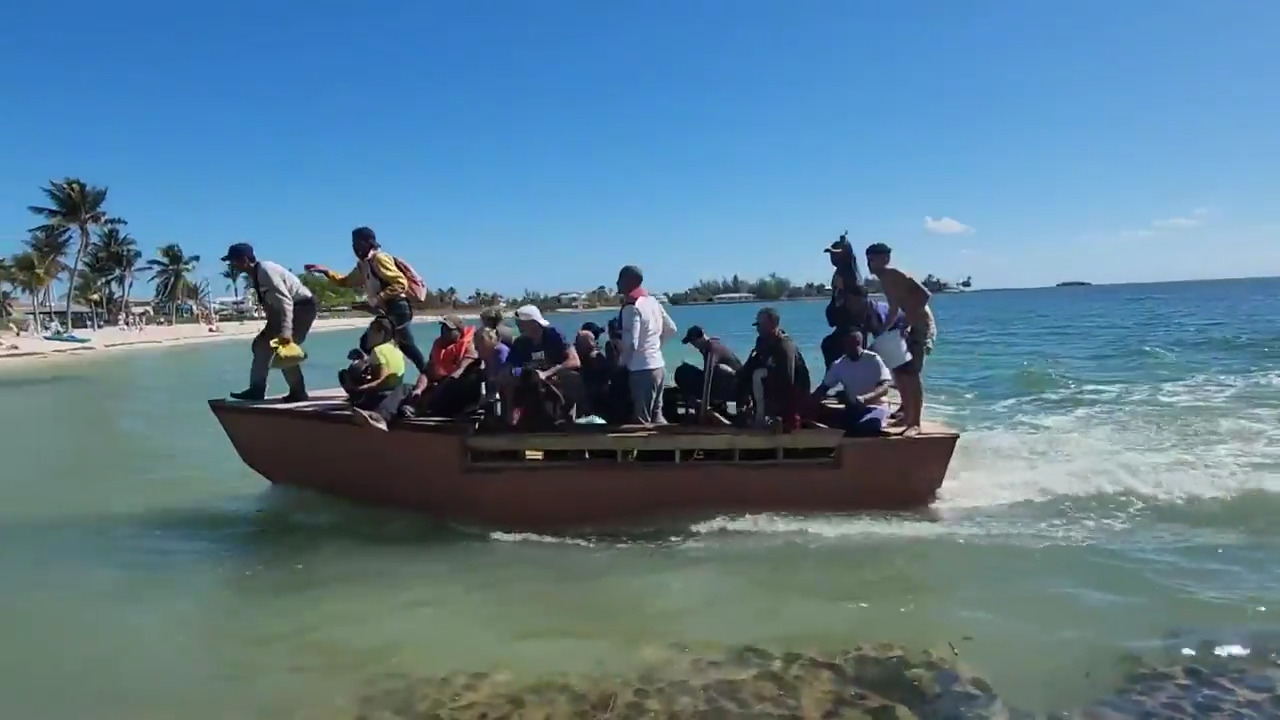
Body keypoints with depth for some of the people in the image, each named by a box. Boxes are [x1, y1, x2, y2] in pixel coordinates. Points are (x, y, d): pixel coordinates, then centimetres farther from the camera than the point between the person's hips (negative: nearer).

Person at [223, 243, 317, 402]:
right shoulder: (253, 276, 5)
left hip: (302, 306, -10)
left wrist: (285, 331, -35)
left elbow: (285, 300, -29)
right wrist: (272, 328, 14)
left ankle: (298, 393, -2)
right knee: (262, 344, 9)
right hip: (283, 309, 10)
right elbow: (269, 303, 14)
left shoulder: (265, 270, -22)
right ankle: (257, 389, 12)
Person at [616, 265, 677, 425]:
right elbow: (671, 328, 18)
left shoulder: (631, 307, -15)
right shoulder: (653, 301, 11)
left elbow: (630, 343, -19)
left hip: (642, 369, -9)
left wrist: (621, 363, -4)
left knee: (642, 420, -2)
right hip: (658, 366, 9)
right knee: (656, 415, 16)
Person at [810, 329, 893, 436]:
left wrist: (865, 398, -36)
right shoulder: (839, 365, 2)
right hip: (852, 408, 6)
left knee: (864, 426, -39)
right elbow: (824, 388, 2)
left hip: (875, 407, -6)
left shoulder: (873, 360, -10)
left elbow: (884, 388, -16)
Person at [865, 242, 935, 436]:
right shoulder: (885, 281, 14)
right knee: (900, 371, 15)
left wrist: (909, 319, -27)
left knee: (912, 373, -13)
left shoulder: (896, 275, -15)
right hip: (910, 326, 10)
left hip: (922, 325, -10)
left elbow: (925, 294, -26)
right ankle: (907, 416, 26)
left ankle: (915, 423, -10)